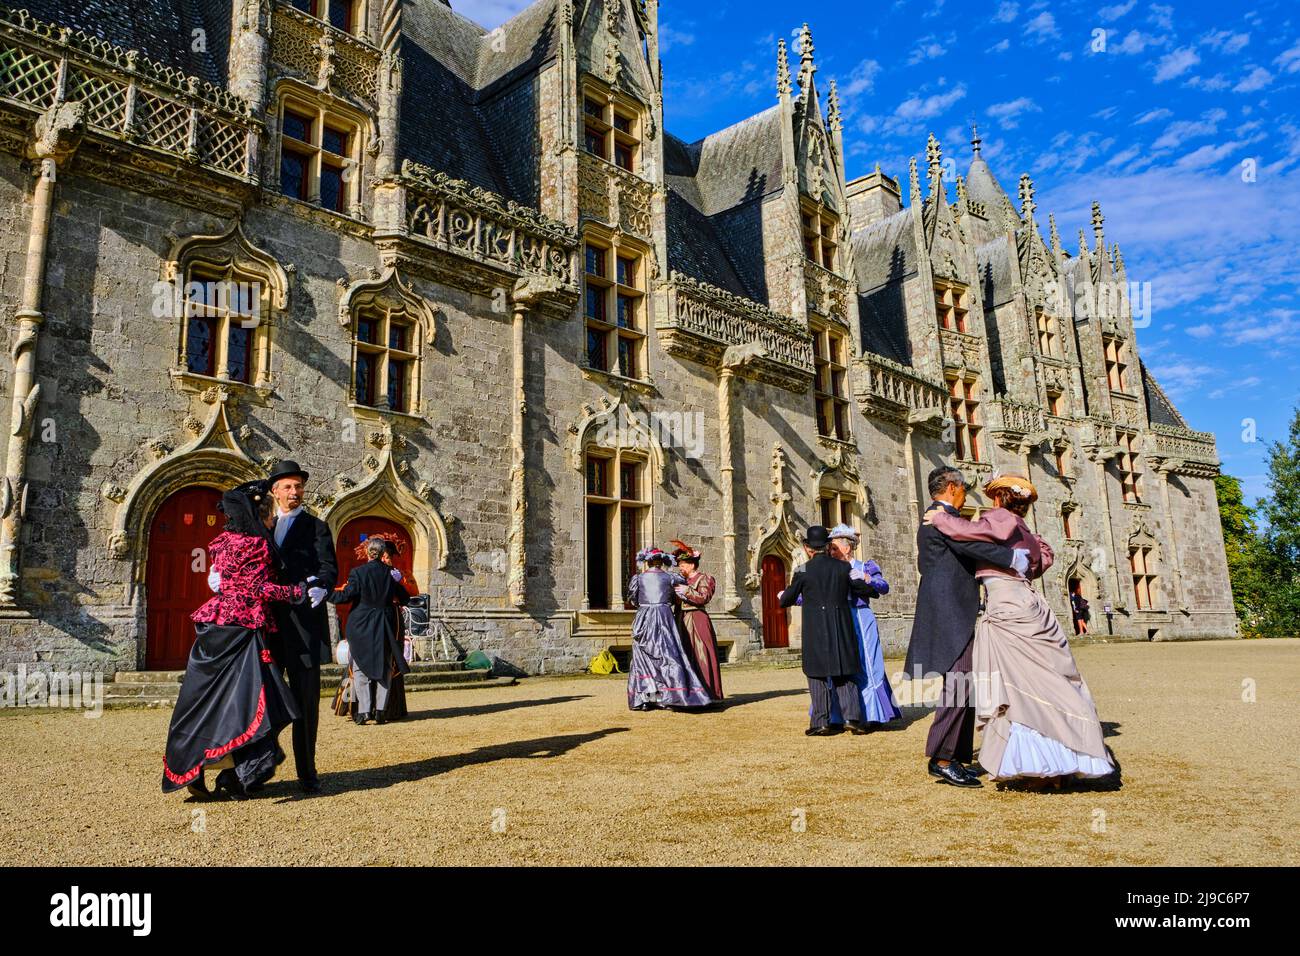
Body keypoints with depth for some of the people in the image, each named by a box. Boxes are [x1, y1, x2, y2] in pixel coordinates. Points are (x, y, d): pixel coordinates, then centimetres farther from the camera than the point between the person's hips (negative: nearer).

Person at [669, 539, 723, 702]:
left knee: (700, 655, -8)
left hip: (697, 620, -7)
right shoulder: (682, 581, 18)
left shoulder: (702, 578, -2)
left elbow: (704, 598, -15)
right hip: (683, 621, 7)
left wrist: (688, 591, -19)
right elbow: (677, 603, 24)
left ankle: (706, 693, -6)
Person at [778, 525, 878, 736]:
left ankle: (821, 722, 5)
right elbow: (864, 590, 10)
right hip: (842, 629, 3)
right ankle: (852, 716, 3)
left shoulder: (803, 571, -6)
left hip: (815, 631, -3)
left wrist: (781, 596, 25)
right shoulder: (843, 567, 1)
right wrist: (865, 583, 33)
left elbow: (786, 600, 3)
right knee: (844, 674, 13)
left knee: (818, 675, 6)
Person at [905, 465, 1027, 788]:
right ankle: (941, 759, -10)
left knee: (961, 686, 11)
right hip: (950, 612, -11)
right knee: (959, 685, -13)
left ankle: (955, 758, 15)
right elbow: (971, 544, -24)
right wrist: (1013, 556, -19)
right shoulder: (942, 515, -9)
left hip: (954, 614, 11)